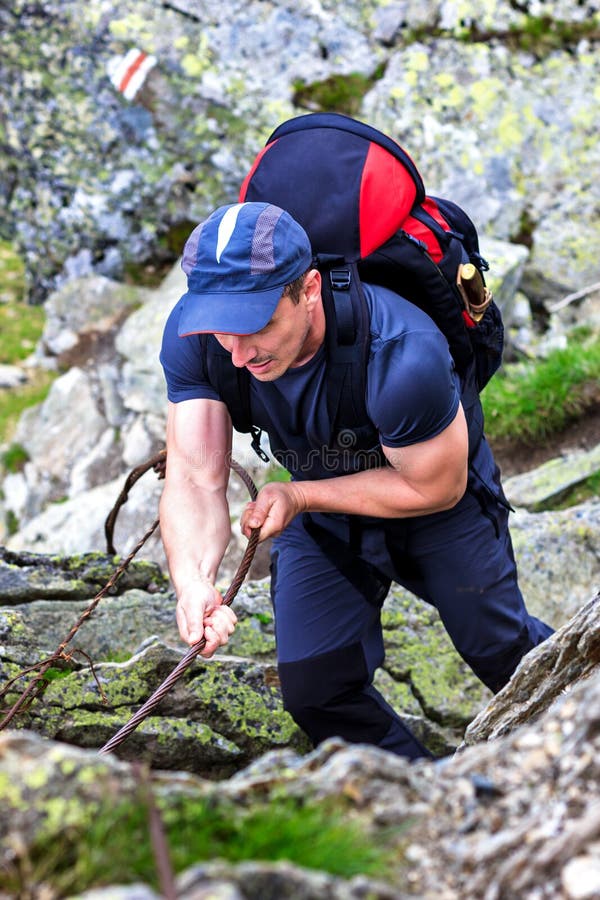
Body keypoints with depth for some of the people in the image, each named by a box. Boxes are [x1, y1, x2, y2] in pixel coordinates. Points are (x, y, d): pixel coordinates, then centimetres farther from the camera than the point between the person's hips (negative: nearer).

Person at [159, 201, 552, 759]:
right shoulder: (192, 338, -30)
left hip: (434, 510, -3)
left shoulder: (403, 356, -43)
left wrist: (299, 495, -32)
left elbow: (437, 487, -27)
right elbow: (195, 479, -30)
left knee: (501, 653, 14)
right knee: (315, 691, 0)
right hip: (322, 513, 4)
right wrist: (192, 582, -50)